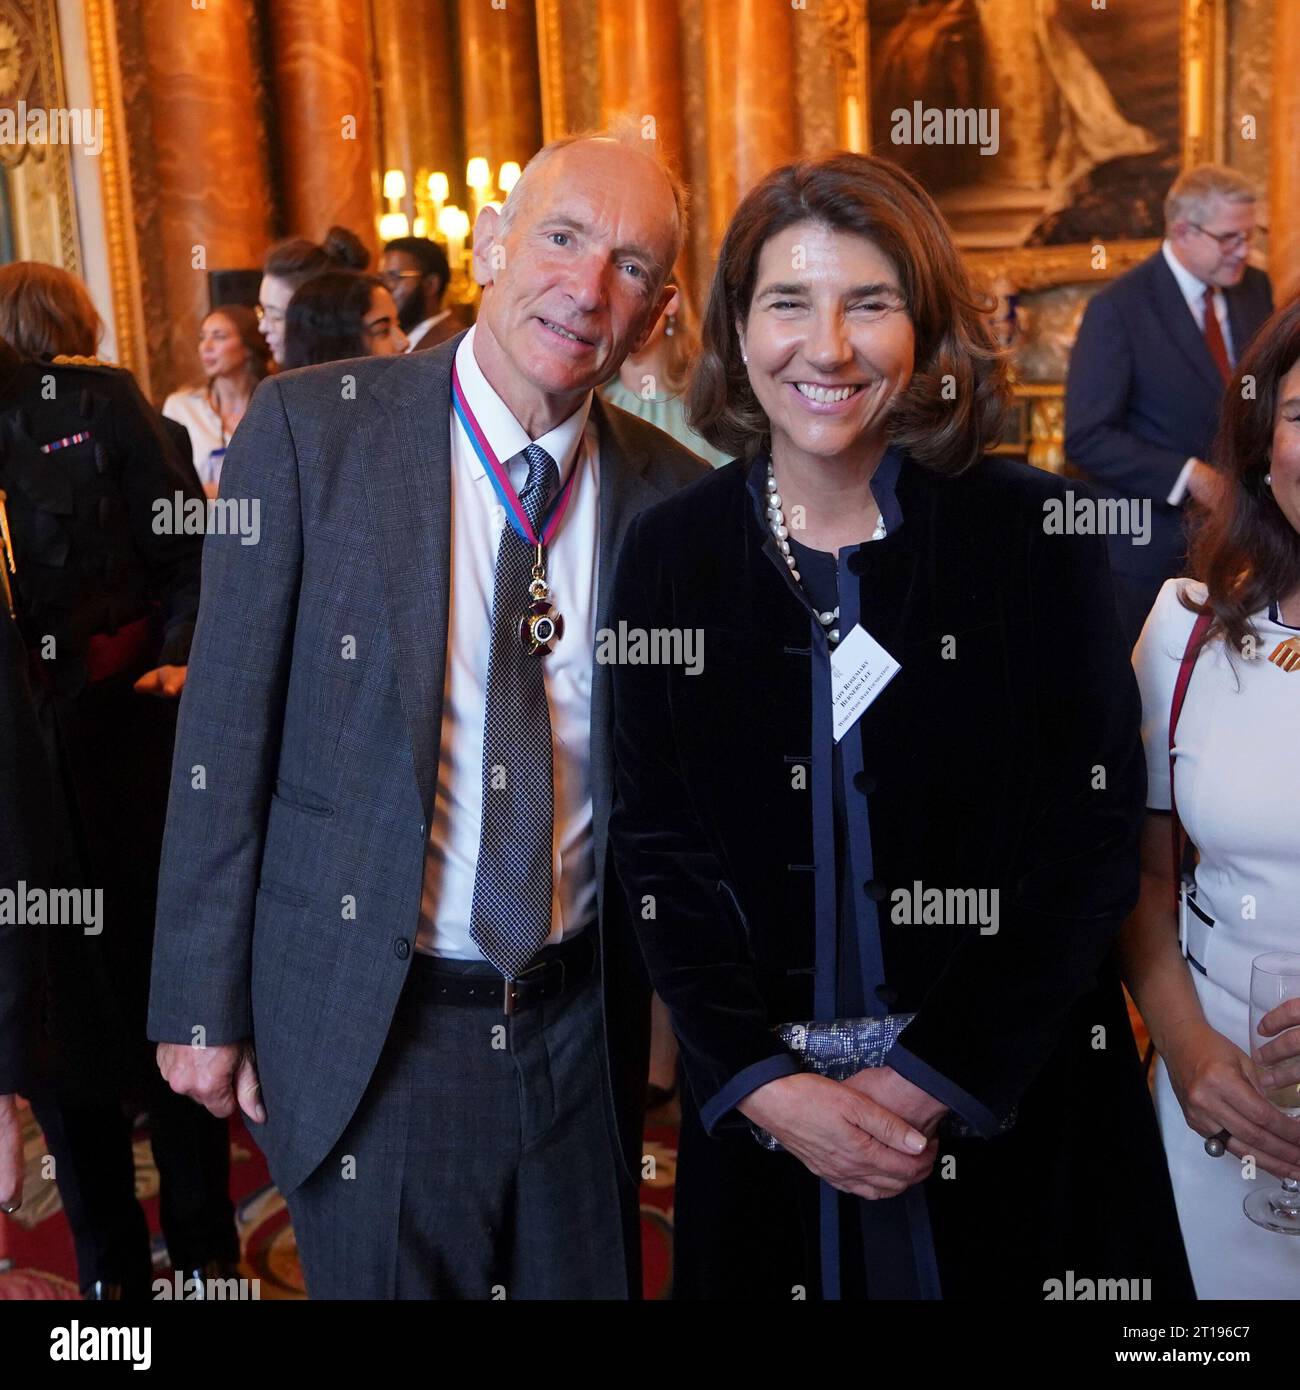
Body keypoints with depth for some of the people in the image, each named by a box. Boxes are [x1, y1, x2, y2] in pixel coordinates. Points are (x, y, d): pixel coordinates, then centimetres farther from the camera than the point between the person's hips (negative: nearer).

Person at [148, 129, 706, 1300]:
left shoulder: (673, 491, -4)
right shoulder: (310, 427, -11)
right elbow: (226, 731, -8)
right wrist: (201, 1004, -5)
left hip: (586, 1028, 3)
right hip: (365, 1031, -2)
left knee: (595, 1281, 20)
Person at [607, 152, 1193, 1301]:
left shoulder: (1036, 534, -8)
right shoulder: (671, 551, -3)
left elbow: (1093, 839, -7)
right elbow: (659, 846, -3)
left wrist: (938, 1079, -13)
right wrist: (766, 1085, -13)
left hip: (1015, 1107, -1)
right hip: (758, 1110, 1)